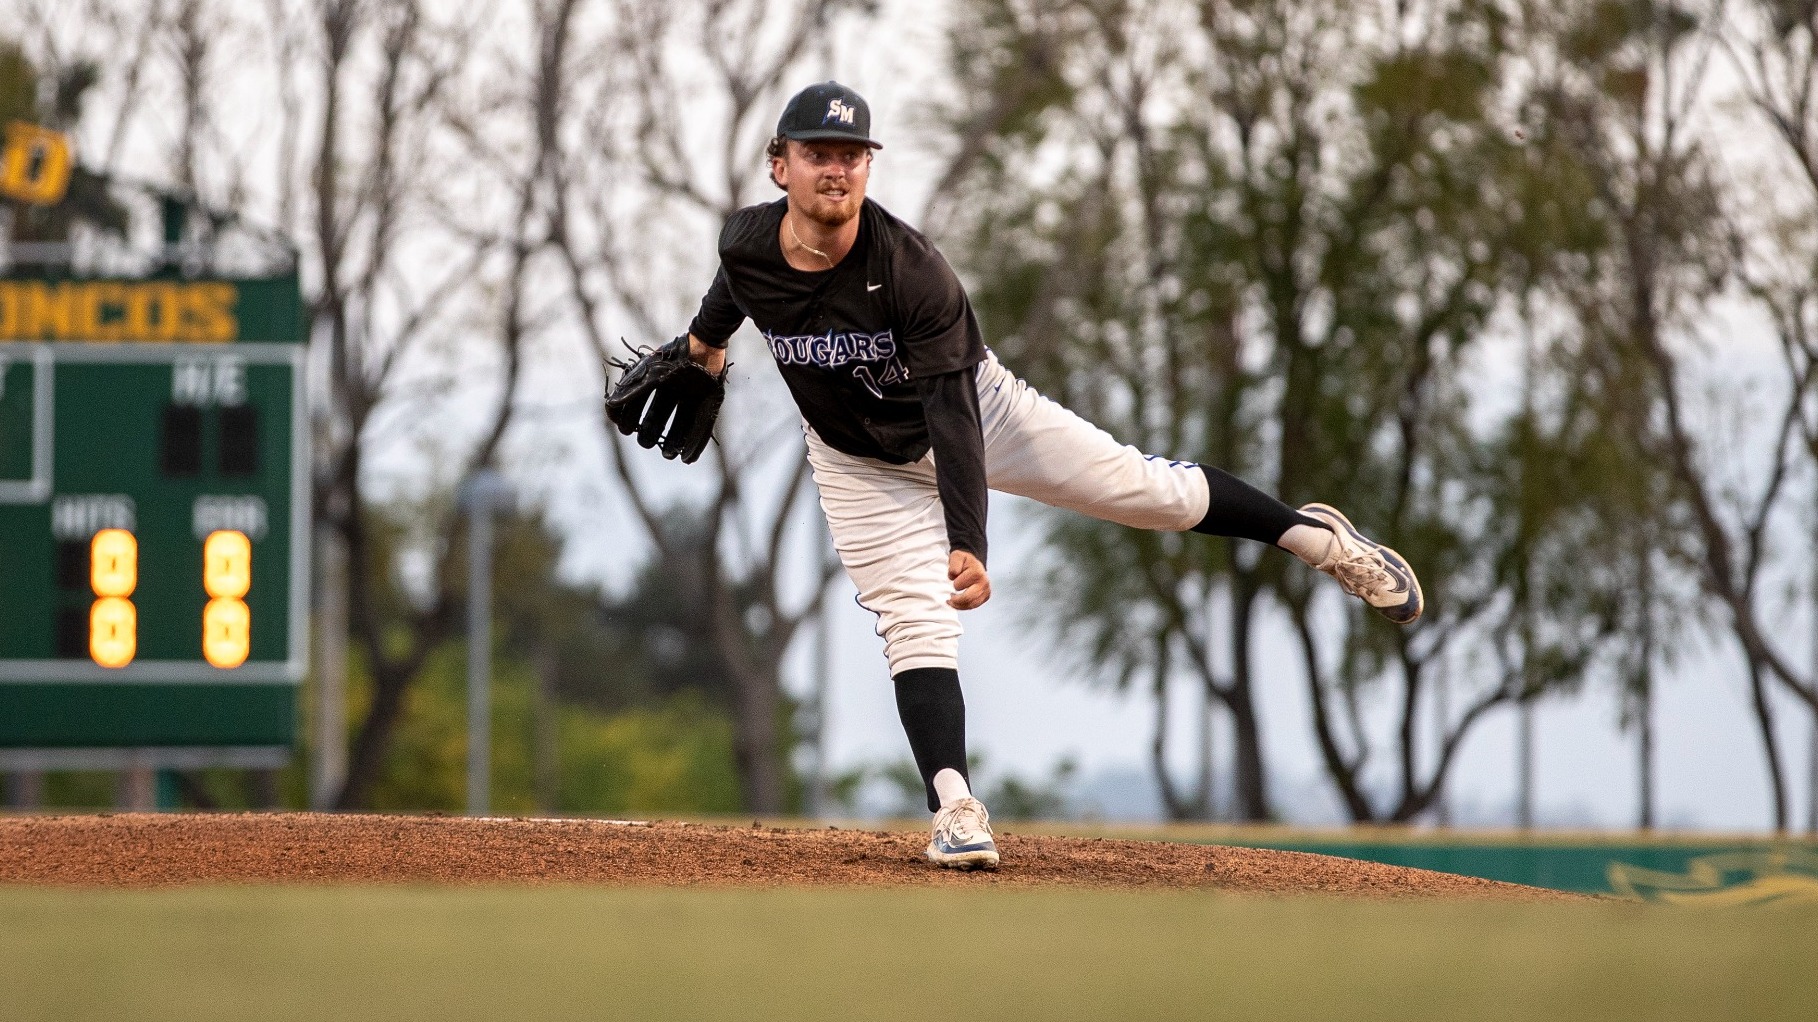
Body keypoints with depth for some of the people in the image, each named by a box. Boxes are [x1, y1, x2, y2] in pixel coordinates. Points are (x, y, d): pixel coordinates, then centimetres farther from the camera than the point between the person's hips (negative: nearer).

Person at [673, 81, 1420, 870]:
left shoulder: (910, 268, -34)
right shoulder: (746, 244, -22)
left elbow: (953, 416, -37)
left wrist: (969, 543, -46)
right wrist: (707, 335, 26)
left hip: (978, 411, -2)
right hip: (865, 463, 2)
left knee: (1146, 491, 1)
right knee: (915, 620, -14)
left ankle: (1314, 537, 23)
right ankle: (954, 811, -16)